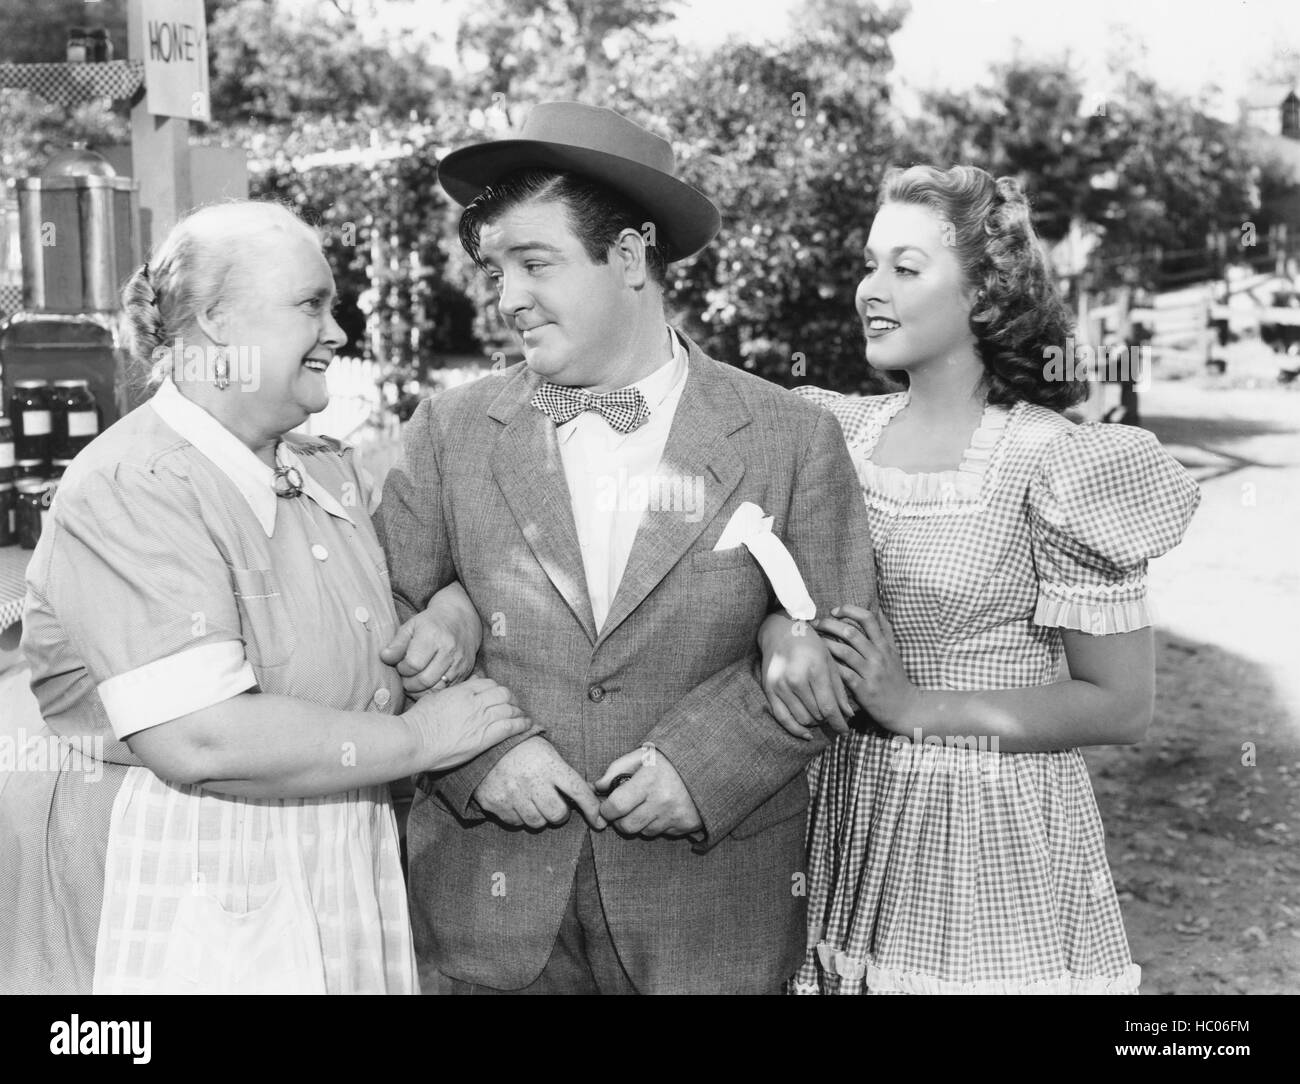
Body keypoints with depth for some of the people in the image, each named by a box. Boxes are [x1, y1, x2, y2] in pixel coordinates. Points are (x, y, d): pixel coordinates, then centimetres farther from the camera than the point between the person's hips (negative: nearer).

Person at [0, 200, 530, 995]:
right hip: (181, 917, -7)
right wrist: (419, 738, -19)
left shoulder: (331, 471, 8)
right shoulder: (130, 491, -18)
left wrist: (451, 615, -5)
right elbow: (201, 741, -27)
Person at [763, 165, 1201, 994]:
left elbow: (1121, 707, -11)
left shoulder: (1060, 465, -14)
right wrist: (777, 631, -23)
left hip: (994, 836, -4)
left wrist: (916, 707, -19)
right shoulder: (837, 434, 1)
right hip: (847, 817, 5)